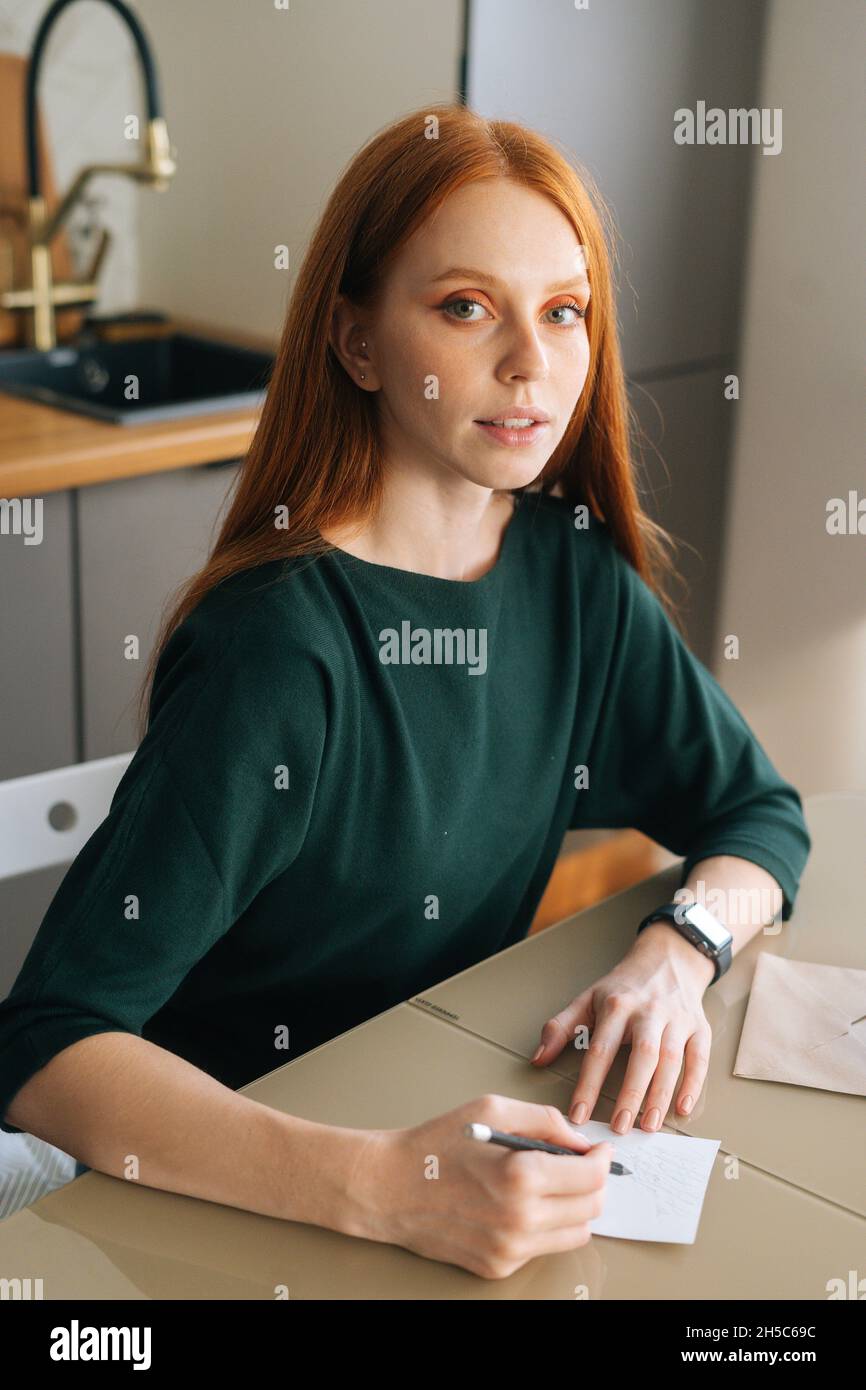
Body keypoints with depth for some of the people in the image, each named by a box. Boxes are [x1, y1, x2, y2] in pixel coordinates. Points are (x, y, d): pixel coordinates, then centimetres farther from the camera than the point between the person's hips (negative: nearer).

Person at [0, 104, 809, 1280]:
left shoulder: (572, 571, -4)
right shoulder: (280, 649, -22)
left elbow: (757, 812, 7)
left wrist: (675, 953, -14)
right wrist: (380, 1186, -37)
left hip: (470, 1116, 6)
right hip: (240, 1176, -5)